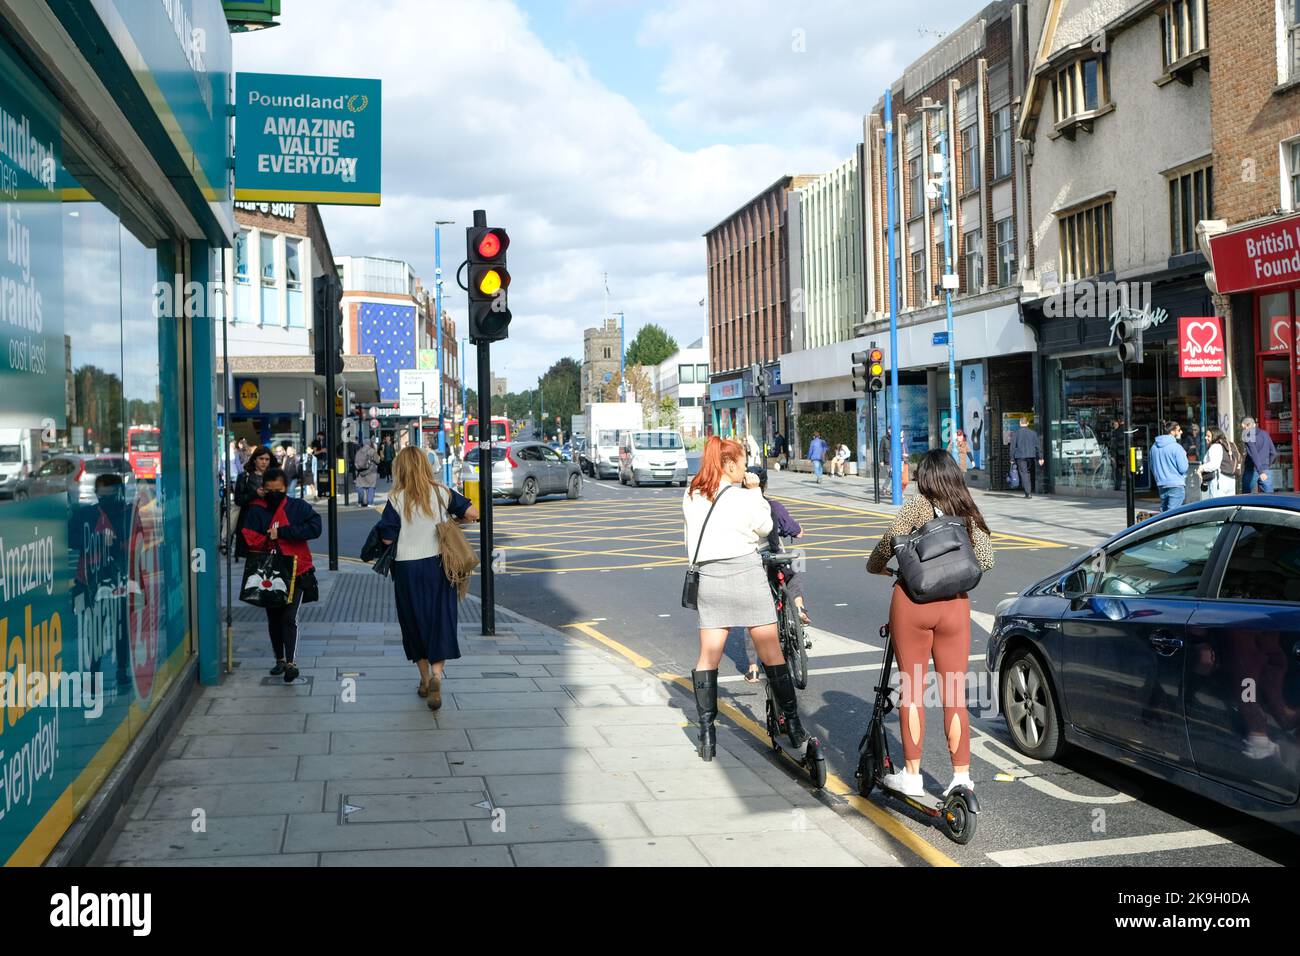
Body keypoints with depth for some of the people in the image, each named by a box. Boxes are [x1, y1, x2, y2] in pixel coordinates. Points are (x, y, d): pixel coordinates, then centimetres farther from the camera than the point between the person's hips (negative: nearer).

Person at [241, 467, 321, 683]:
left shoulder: (298, 507, 0)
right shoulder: (256, 511, 3)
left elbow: (315, 527, -15)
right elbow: (250, 539, -5)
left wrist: (282, 532, -18)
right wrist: (268, 542, -23)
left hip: (296, 574, -3)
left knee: (289, 618, -12)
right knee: (273, 619, 14)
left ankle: (291, 663, -12)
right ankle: (280, 659, 28)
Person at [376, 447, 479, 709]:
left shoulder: (397, 499, -7)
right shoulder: (441, 492, -1)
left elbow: (387, 538, -8)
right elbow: (472, 513, -5)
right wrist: (452, 522, 13)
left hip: (407, 568, -1)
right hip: (438, 564, 1)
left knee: (415, 621, 13)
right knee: (440, 620, 2)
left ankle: (425, 679, 22)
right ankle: (437, 674, -19)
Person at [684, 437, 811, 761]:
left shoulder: (691, 497, 2)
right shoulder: (743, 498, -11)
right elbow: (765, 528, 5)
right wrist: (755, 491, 6)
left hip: (709, 577, 4)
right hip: (745, 574, -4)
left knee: (708, 657, 9)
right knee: (771, 652, 6)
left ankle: (706, 735, 7)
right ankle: (793, 725, 14)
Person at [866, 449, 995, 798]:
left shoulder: (917, 505, -5)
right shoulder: (968, 512, 7)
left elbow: (887, 544, -10)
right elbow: (985, 560, 2)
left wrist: (876, 567, 10)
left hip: (912, 601, -3)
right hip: (955, 604, 4)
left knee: (912, 690, 5)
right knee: (955, 694, 9)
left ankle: (911, 775, 9)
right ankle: (961, 776, 10)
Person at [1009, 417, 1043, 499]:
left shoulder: (1016, 433, -3)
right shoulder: (1033, 432, 4)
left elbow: (1013, 446, -3)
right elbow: (1038, 445, 4)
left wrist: (1012, 458, 1)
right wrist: (1040, 458, 5)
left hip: (1020, 456, -3)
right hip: (1030, 456, 3)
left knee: (1023, 474, -3)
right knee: (1027, 473, 18)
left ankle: (1028, 493, -12)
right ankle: (1027, 491, 17)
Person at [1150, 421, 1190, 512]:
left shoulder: (1154, 447, 7)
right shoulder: (1176, 447, -14)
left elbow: (1152, 467, 16)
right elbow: (1183, 468, -14)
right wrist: (1184, 456, 2)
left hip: (1161, 485, 7)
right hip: (1176, 485, -7)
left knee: (1163, 512, 15)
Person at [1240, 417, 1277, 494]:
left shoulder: (1247, 436, -7)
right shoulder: (1265, 434, 11)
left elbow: (1254, 455, -17)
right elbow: (1273, 453, 12)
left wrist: (1260, 471, -23)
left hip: (1251, 470, -5)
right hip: (1265, 471, 5)